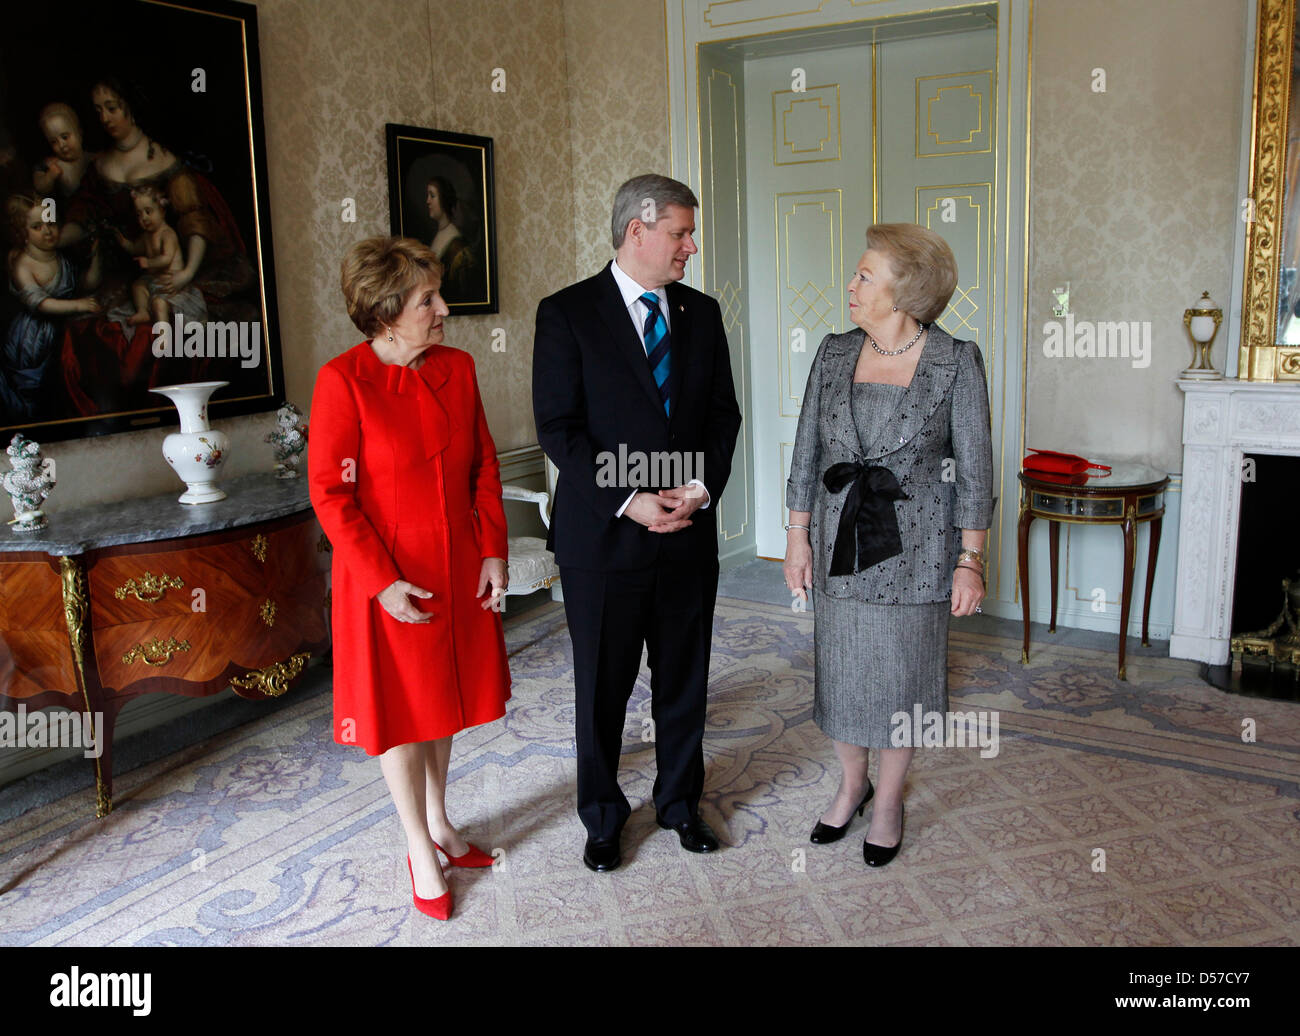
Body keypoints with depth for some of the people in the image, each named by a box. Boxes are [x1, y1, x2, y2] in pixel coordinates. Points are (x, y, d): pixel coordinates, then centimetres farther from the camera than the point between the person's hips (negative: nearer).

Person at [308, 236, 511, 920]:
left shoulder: (457, 368, 0)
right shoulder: (343, 381, -16)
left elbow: (484, 466, 6)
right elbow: (330, 493, -15)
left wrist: (494, 552, 0)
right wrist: (382, 581, -18)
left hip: (458, 570, 5)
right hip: (384, 576, -5)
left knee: (444, 694, 18)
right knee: (400, 709, 9)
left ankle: (439, 821, 39)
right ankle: (420, 848, 27)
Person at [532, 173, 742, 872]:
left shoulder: (702, 313, 8)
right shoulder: (568, 313, -6)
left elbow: (723, 415, 9)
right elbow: (558, 428, -11)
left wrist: (701, 487, -8)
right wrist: (628, 500, -18)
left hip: (689, 534, 4)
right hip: (603, 536, -4)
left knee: (684, 680, 15)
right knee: (602, 687, 10)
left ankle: (680, 801, 36)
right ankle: (603, 817, 31)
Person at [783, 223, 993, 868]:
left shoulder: (956, 362, -10)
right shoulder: (834, 354, 0)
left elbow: (974, 468, -7)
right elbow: (807, 451, 5)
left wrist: (970, 560, -8)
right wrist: (798, 537, 3)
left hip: (915, 547, -3)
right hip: (839, 541, 4)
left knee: (902, 675, 9)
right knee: (840, 668, 14)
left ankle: (888, 799, 30)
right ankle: (851, 784, 37)